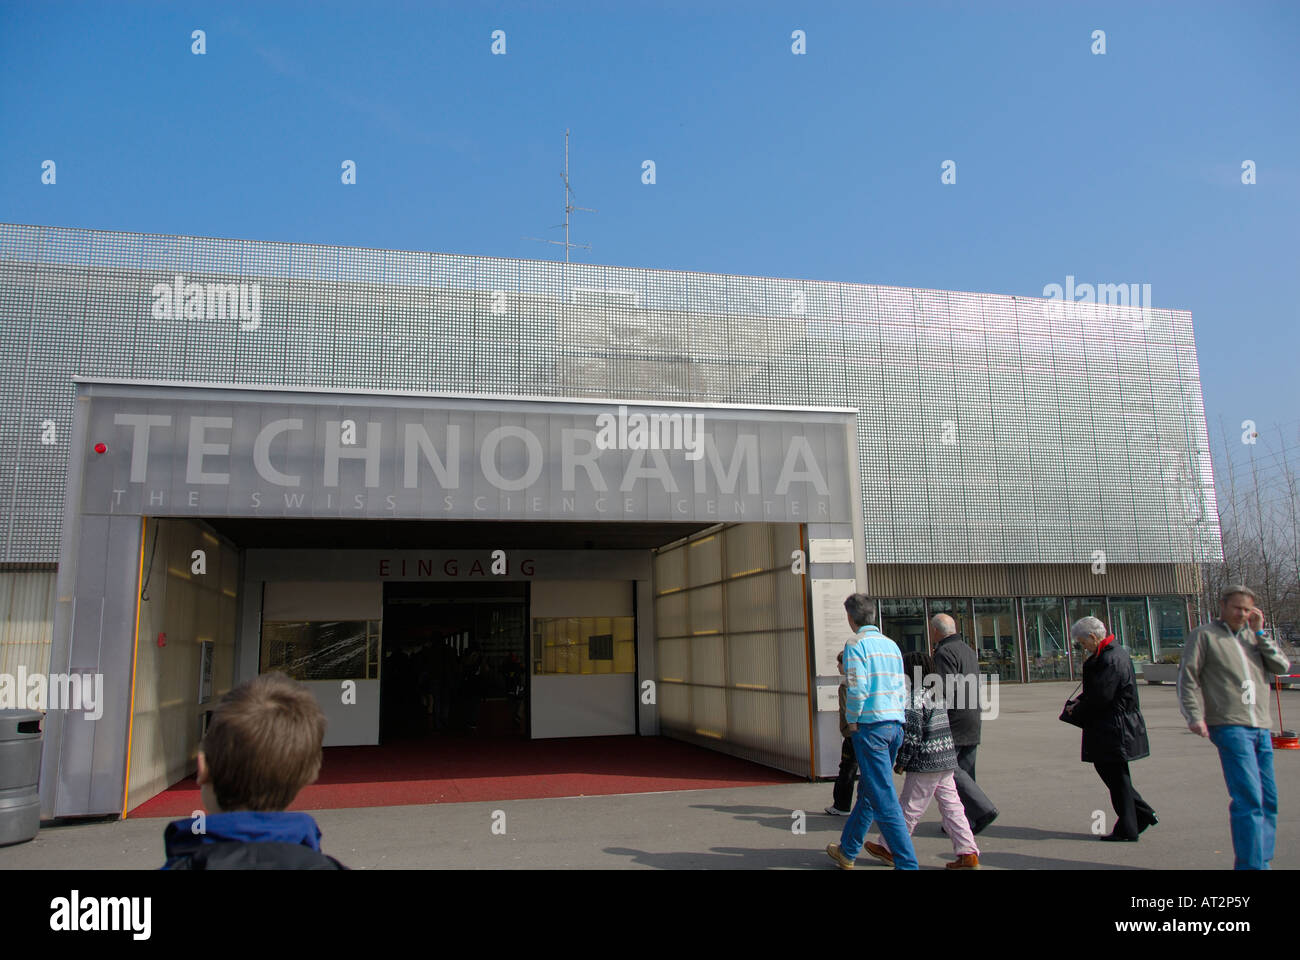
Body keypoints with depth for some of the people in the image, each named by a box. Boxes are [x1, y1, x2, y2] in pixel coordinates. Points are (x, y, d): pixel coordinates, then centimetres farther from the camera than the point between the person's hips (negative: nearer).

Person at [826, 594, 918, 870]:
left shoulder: (856, 645, -8)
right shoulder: (891, 645, 14)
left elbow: (857, 689, -17)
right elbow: (900, 690, 14)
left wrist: (852, 721, -4)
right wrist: (895, 721, 18)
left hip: (871, 726, -8)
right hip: (895, 725, 8)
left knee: (884, 799, -4)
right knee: (867, 792, 17)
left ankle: (907, 863, -5)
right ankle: (847, 852, 30)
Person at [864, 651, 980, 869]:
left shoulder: (913, 698, -15)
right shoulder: (937, 693, 11)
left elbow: (912, 734, -18)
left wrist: (901, 762, -10)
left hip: (925, 765, -8)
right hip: (947, 761, 8)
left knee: (909, 808, 3)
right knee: (951, 807, 9)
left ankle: (888, 848, 16)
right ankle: (968, 853, 6)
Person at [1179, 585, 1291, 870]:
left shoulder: (1254, 636, 18)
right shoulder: (1204, 635, 3)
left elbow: (1282, 666, 6)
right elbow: (1187, 677, -3)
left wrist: (1260, 633, 2)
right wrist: (1194, 715, -13)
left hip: (1262, 728, 6)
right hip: (1230, 726, -6)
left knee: (1268, 801, 10)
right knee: (1250, 799, -13)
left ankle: (1261, 862, 21)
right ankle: (1250, 864, -10)